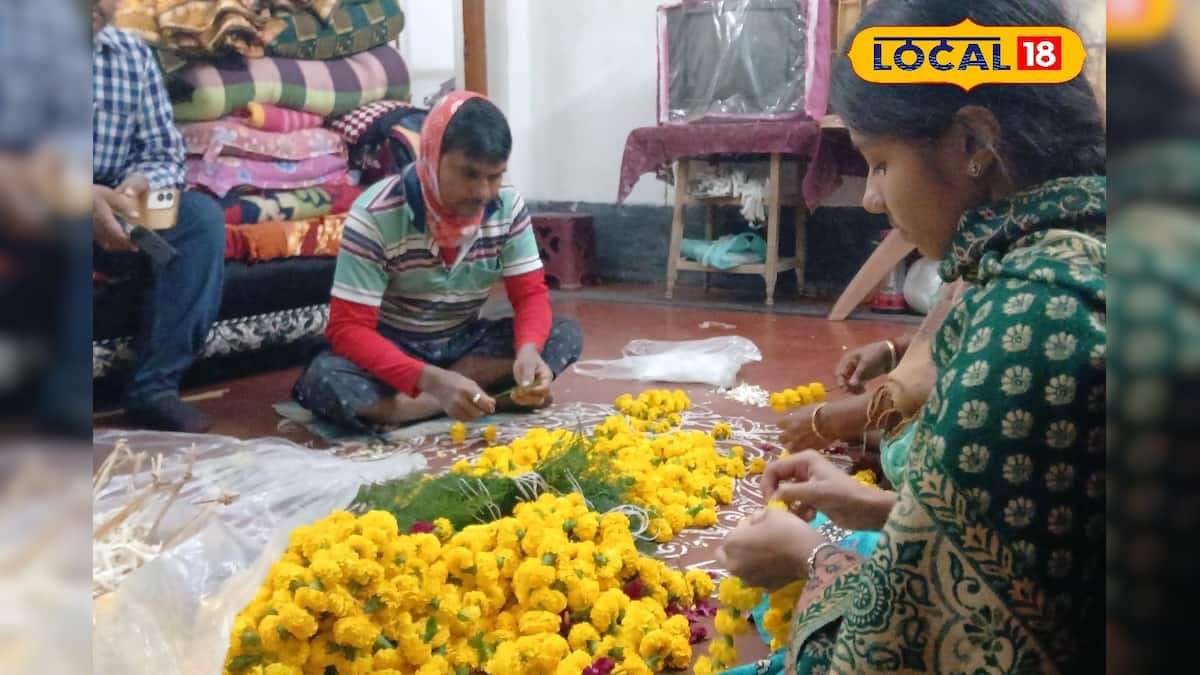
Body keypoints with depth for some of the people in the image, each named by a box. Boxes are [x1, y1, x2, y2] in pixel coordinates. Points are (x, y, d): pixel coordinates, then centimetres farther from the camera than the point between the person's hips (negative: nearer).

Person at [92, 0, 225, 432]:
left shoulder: (135, 54, 7)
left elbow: (165, 153, 4)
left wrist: (140, 183, -21)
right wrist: (86, 199, -33)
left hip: (115, 211, 4)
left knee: (202, 215, -22)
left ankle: (155, 386, -20)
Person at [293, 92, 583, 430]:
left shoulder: (508, 207, -12)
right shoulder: (376, 216, -24)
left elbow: (530, 294, -8)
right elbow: (348, 329, -26)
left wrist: (528, 350, -33)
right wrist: (432, 380, -42)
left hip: (464, 343, 3)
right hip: (392, 349, -3)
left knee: (567, 335, -17)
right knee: (324, 380, -36)